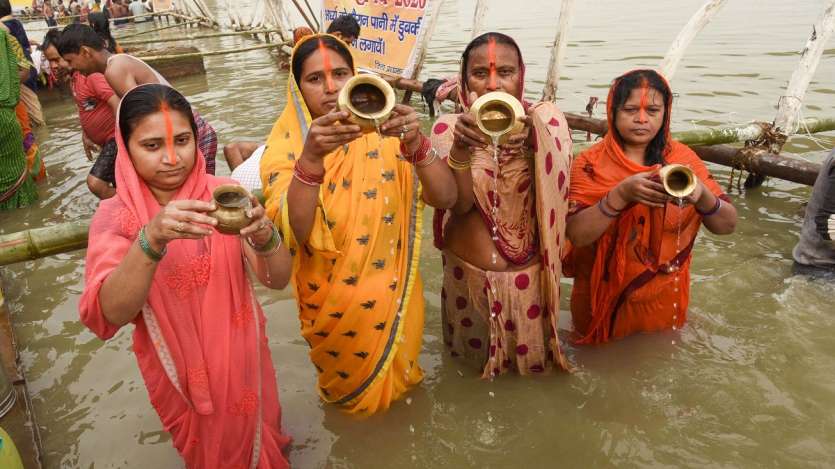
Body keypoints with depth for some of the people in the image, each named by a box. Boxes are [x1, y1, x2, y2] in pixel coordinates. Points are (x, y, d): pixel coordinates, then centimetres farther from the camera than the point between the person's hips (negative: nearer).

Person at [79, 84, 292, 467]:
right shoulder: (114, 216, -16)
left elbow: (278, 279, -19)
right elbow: (110, 315, -28)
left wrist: (263, 234, -41)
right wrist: (152, 239, -44)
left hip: (239, 354, 1)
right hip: (175, 367, 0)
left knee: (250, 438, 24)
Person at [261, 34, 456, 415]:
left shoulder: (383, 133, -11)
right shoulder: (286, 146, -14)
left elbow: (446, 198, -20)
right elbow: (293, 233, -29)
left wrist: (414, 143, -38)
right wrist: (310, 157, -44)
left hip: (393, 293, 2)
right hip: (331, 301, -1)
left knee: (396, 376, 26)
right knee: (346, 382, 24)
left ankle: (395, 397, 57)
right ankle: (349, 408, 56)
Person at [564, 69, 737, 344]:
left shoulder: (682, 158, -7)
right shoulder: (590, 164, -13)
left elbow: (727, 225, -10)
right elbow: (576, 235, -24)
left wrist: (701, 194, -31)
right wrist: (621, 194, -37)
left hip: (663, 300, 2)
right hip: (604, 301, -1)